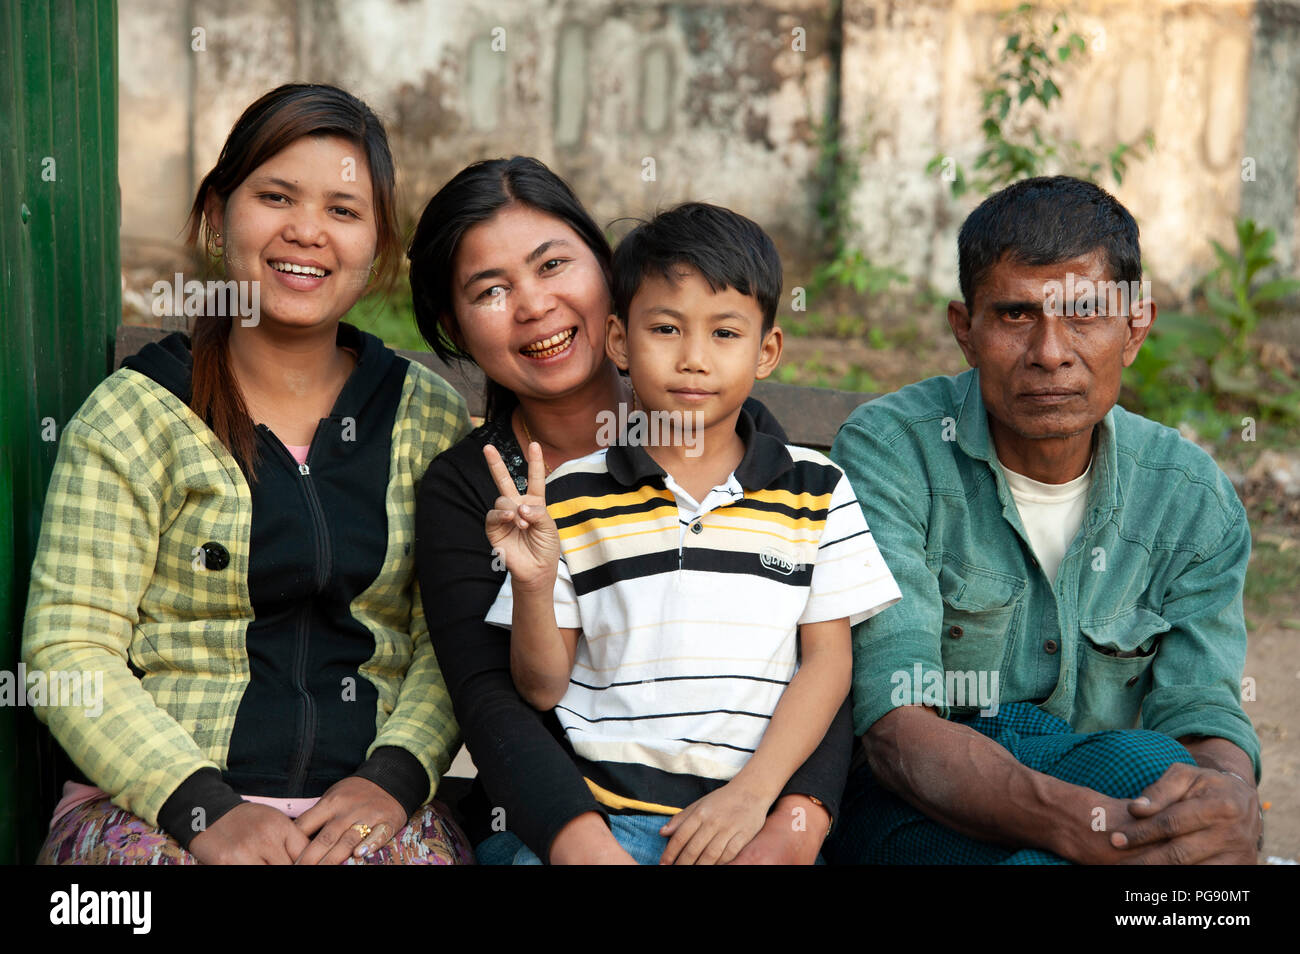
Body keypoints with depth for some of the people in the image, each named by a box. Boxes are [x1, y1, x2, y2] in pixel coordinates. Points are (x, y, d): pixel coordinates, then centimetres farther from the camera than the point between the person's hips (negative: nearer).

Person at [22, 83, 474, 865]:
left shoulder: (429, 417, 10)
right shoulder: (131, 416, 2)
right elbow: (69, 651, -3)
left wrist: (394, 777, -9)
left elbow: (452, 641, 8)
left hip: (370, 812, 2)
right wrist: (207, 808, -14)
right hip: (153, 808, -1)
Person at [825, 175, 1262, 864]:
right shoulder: (887, 452, -14)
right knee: (1141, 765, -33)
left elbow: (1202, 712, -7)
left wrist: (1231, 799, -34)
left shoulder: (1194, 500, 0)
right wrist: (1085, 825, -40)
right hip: (907, 813, -3)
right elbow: (896, 730, -22)